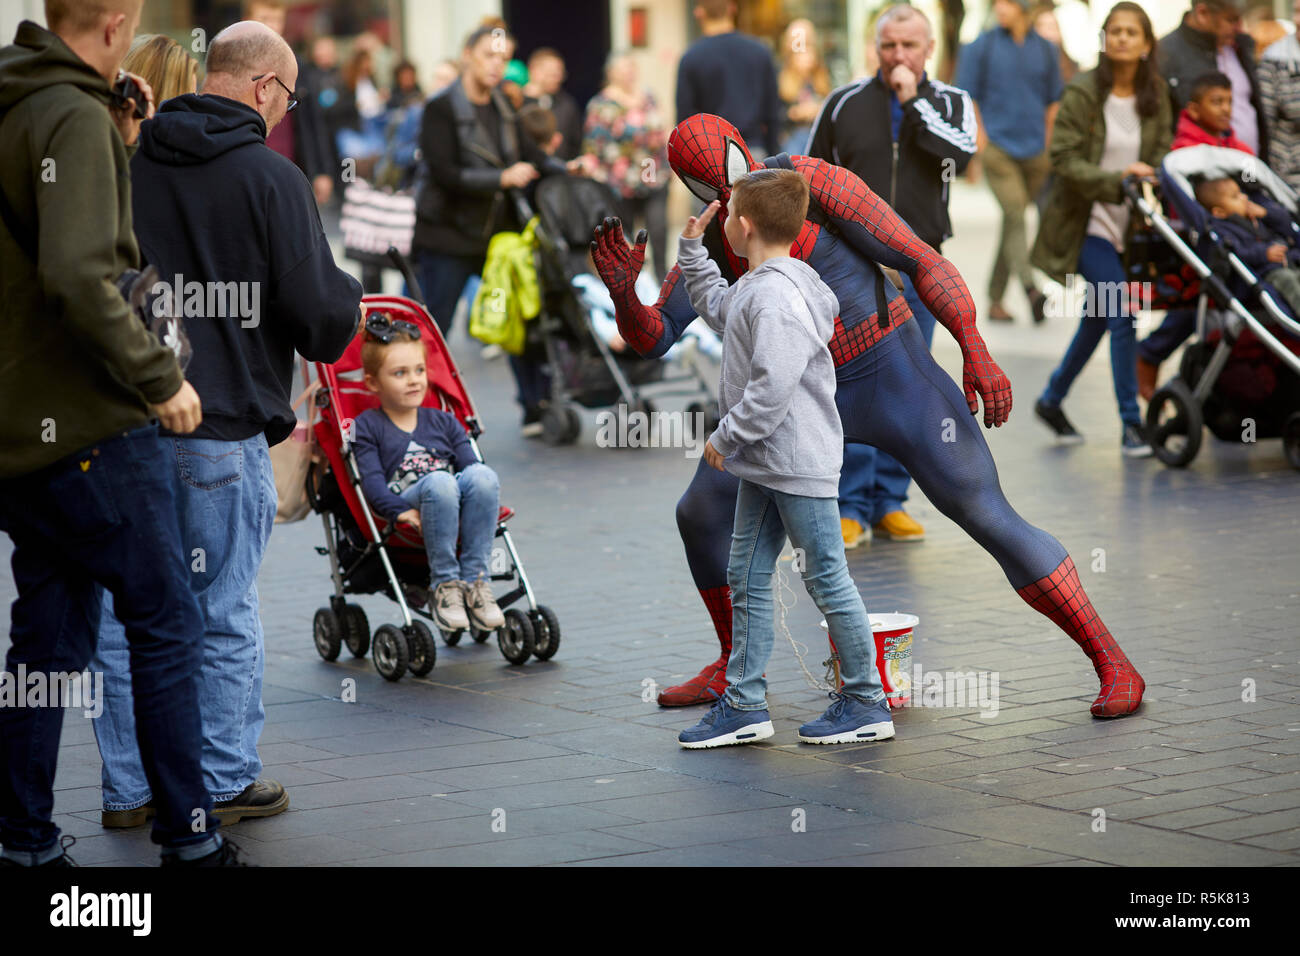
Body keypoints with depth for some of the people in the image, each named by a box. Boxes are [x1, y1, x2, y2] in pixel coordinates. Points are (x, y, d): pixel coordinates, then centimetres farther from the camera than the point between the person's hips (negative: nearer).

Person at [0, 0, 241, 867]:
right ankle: (190, 839, 7)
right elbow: (79, 275, -26)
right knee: (167, 627, 2)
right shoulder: (74, 116, -16)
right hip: (92, 429, -8)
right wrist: (159, 377, -18)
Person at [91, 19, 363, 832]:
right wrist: (350, 308, 10)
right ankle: (224, 782, 16)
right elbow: (322, 315, -12)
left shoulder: (125, 165, 5)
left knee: (125, 610, 11)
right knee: (225, 613, 7)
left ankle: (130, 786, 17)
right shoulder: (270, 178, -10)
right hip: (221, 430, -4)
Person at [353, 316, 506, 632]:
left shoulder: (443, 422, 25)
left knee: (481, 475, -31)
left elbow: (470, 462, 13)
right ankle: (443, 585, -29)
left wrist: (481, 498, -10)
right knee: (439, 482, -37)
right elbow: (372, 481, -1)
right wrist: (401, 511, -20)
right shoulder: (367, 426, 12)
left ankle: (475, 580, -29)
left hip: (453, 509, 4)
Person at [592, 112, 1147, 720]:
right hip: (807, 394, 6)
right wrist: (622, 289, -26)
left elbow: (923, 262, -18)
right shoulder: (714, 237, -1)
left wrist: (975, 351, -29)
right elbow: (652, 338, -3)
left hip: (892, 377, -6)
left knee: (988, 516, -13)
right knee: (701, 515, 4)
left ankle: (1113, 665, -5)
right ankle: (734, 666, 25)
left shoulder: (815, 184, -18)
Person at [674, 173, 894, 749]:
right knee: (747, 580, 12)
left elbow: (773, 386, -28)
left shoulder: (778, 295, -22)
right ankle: (744, 706, 18)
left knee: (826, 580, 0)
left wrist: (726, 437, -18)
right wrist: (692, 250, 26)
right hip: (764, 465, 10)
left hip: (798, 464, -10)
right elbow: (717, 309, 34)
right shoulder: (754, 288, 11)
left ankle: (867, 702, 10)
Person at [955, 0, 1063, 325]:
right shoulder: (980, 47, 3)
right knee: (1014, 212, -19)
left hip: (1034, 150, 3)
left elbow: (1054, 101, 18)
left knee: (1014, 220, 7)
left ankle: (995, 296, 15)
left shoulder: (1046, 50, 11)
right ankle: (1029, 287, -31)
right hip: (997, 147, -3)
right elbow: (966, 98, 3)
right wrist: (980, 139, -5)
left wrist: (1050, 144, 12)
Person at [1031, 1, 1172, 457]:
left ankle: (1052, 399, 33)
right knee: (1121, 316, -13)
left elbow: (1163, 154, 7)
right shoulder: (1082, 93, -11)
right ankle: (1130, 423, -6)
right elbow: (1064, 160, -13)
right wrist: (1116, 180, -24)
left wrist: (1152, 178, -14)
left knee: (1098, 319, 15)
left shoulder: (1156, 94, 4)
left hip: (1130, 224, 6)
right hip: (1089, 221, -6)